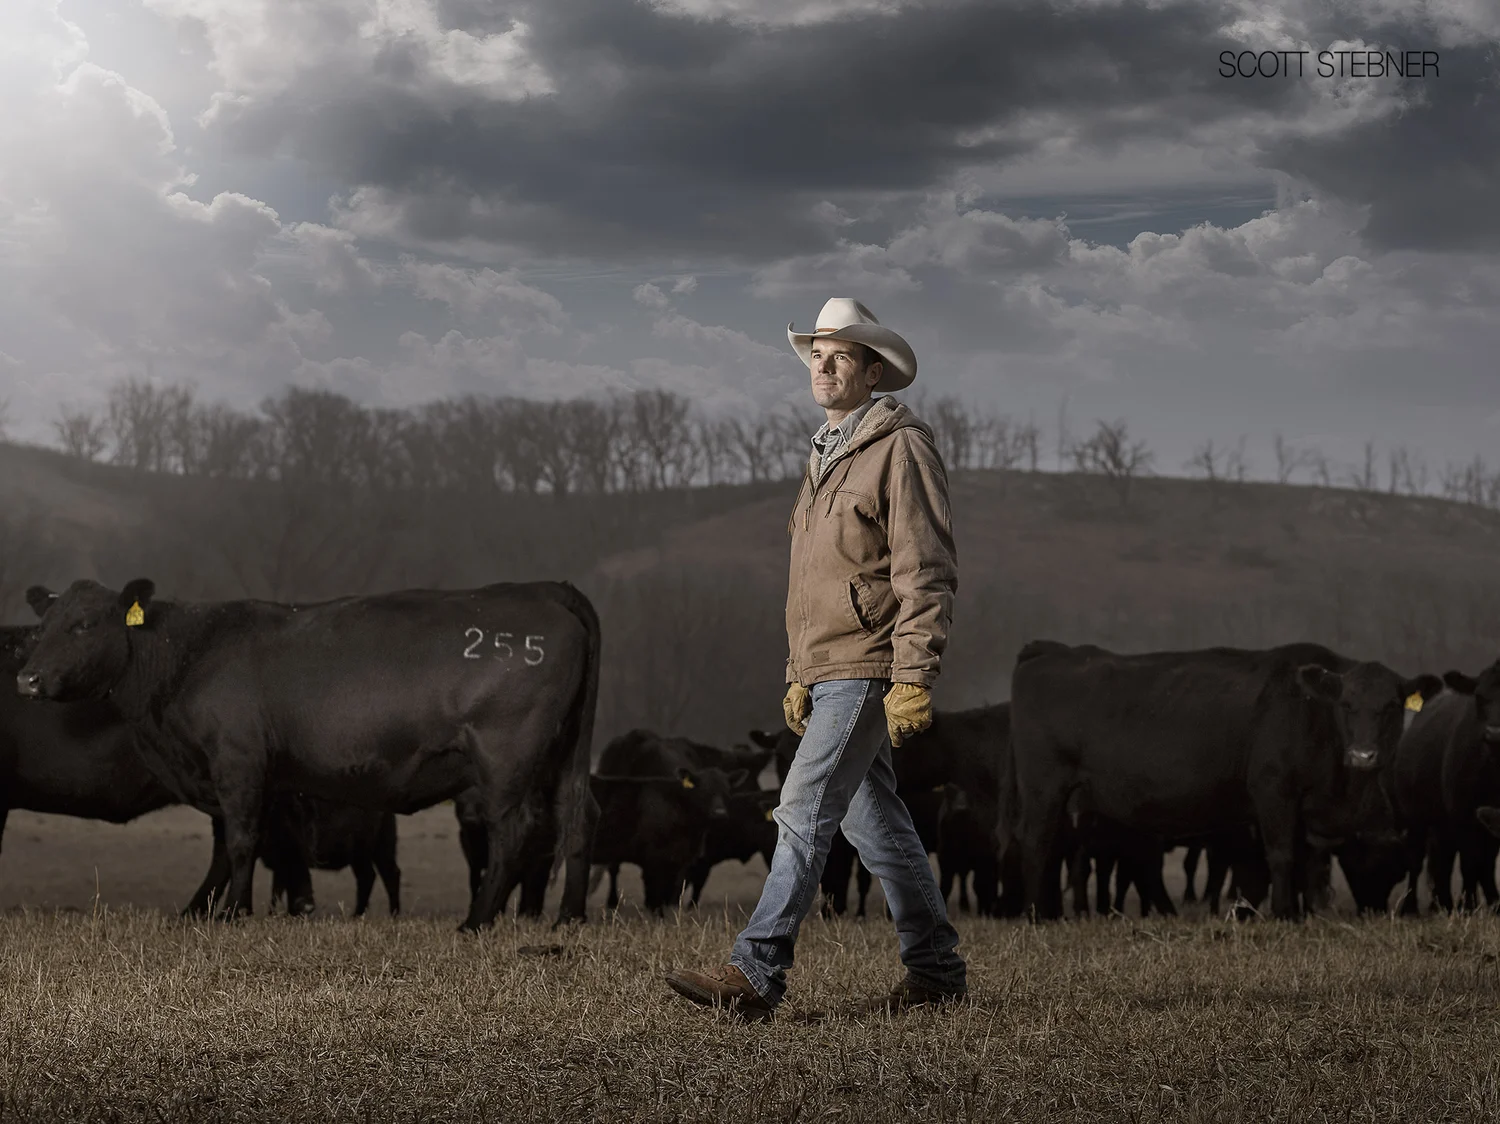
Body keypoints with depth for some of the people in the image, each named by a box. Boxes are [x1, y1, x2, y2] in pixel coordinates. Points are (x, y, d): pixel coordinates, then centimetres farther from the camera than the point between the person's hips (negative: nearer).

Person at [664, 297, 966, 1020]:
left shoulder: (900, 448, -9)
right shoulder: (827, 457, 19)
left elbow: (927, 573, -16)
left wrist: (914, 679, -22)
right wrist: (799, 677, 21)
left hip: (867, 671, -10)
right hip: (827, 671, 10)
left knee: (804, 812, -14)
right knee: (874, 820, 11)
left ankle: (755, 975, -17)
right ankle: (935, 972, 18)